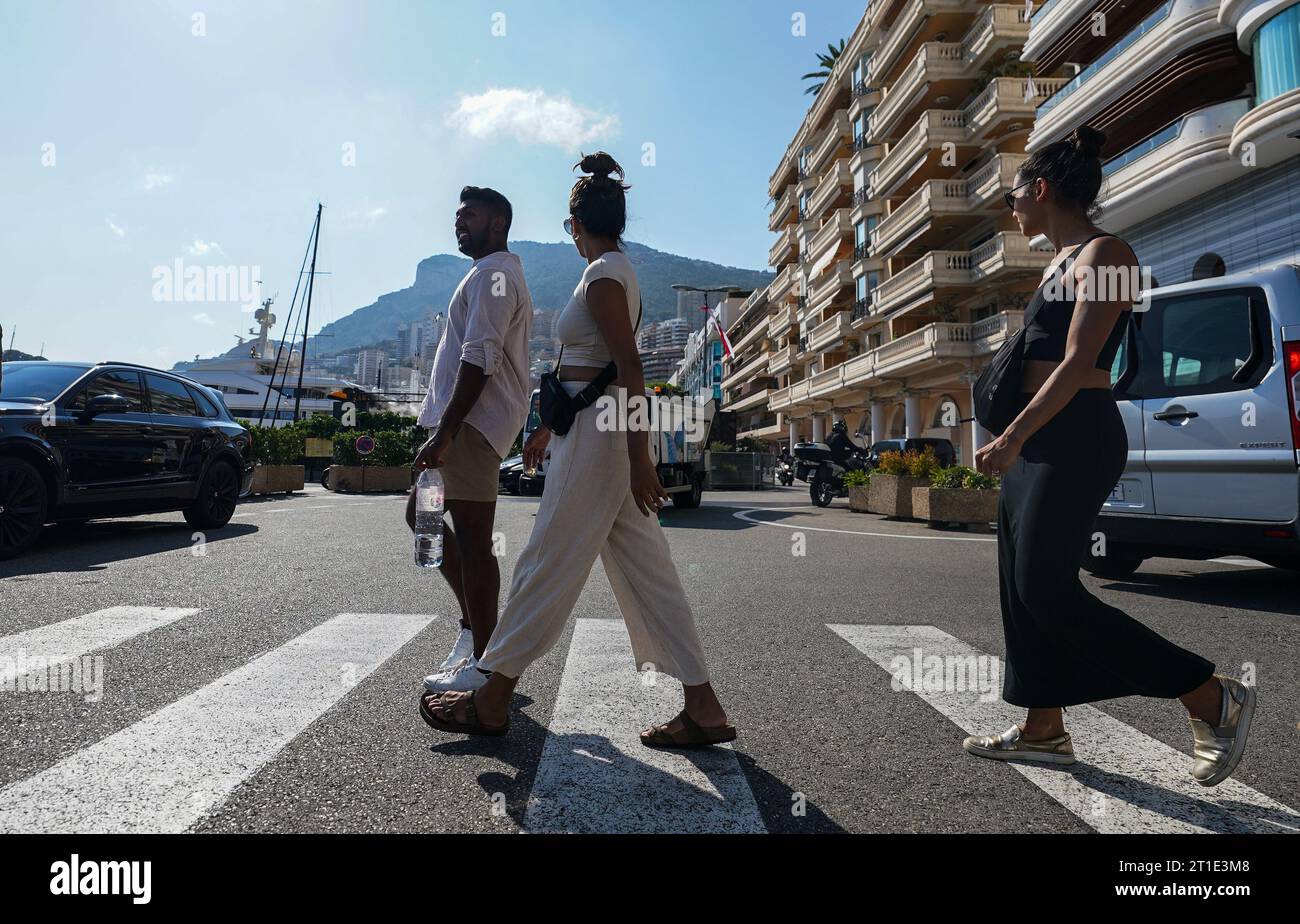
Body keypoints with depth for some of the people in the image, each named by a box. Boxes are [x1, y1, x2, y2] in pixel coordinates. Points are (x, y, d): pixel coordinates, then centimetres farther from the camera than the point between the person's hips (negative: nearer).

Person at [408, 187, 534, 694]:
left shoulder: (492, 274, -9)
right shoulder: (500, 273, 25)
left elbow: (479, 360, -20)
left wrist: (444, 433, -23)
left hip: (472, 420, -11)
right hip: (471, 419, 11)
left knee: (472, 539, -7)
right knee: (420, 512, 17)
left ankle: (484, 663, 2)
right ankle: (475, 625, 22)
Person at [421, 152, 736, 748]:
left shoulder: (602, 276, -9)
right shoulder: (615, 271, 20)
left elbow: (630, 372, -18)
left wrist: (639, 460, -21)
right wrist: (550, 428, 29)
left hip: (599, 433, -10)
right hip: (596, 428, 10)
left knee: (549, 565, 0)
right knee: (644, 571, 7)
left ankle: (492, 701, 15)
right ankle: (704, 709, 12)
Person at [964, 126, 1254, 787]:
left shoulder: (1104, 255, -7)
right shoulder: (1058, 264, 20)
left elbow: (1078, 362, -19)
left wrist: (1014, 436, -27)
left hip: (1076, 440, -10)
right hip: (1037, 438, 10)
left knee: (1047, 591, -10)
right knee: (1021, 588, 9)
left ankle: (1213, 698, 6)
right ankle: (1044, 730, 20)